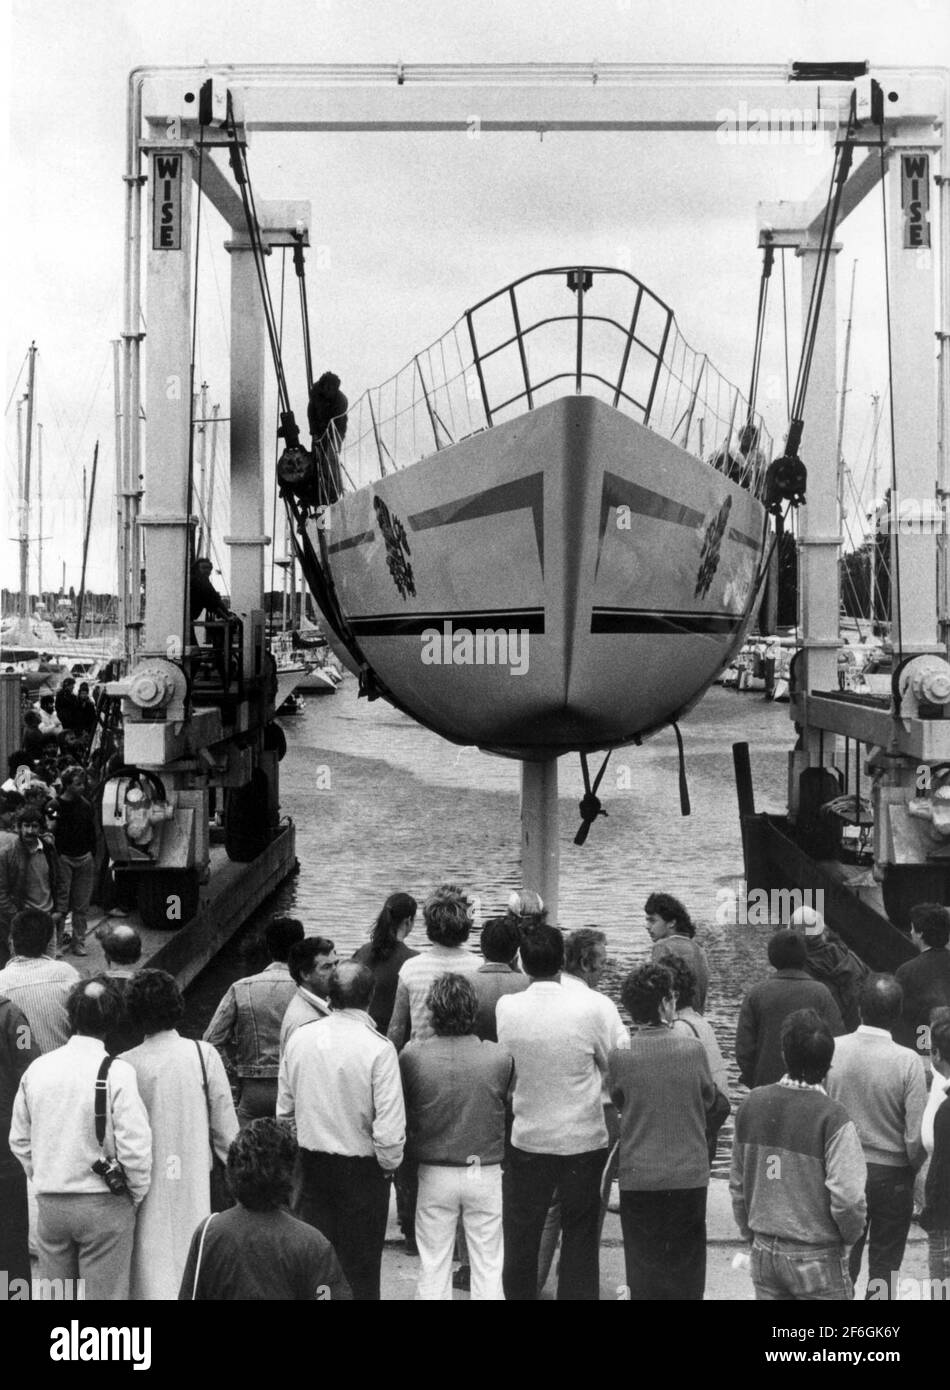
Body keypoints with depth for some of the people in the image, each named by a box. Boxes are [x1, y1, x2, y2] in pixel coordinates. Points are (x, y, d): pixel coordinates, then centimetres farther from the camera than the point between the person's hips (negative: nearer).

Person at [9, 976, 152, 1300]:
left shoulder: (37, 1069, -1)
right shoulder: (116, 1073, -15)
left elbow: (19, 1141, 8)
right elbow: (135, 1148, -17)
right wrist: (136, 1194, -1)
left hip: (49, 1203, 4)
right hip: (104, 1205, -4)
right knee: (104, 1295, 5)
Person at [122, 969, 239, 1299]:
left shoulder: (125, 1066, -12)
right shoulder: (203, 1055, -8)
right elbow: (224, 1124, -3)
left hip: (148, 1182, -1)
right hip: (195, 1179, 1)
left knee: (152, 1273, 7)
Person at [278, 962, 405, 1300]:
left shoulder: (300, 1038, -3)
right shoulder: (378, 1048, -18)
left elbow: (284, 1109, 6)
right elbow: (389, 1124, -19)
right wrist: (390, 1164, -2)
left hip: (311, 1162, 4)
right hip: (361, 1169, -4)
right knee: (360, 1264, 9)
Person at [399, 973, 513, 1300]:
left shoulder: (412, 1056, -14)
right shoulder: (500, 1058, -14)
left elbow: (401, 1112, 0)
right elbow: (508, 1108, -2)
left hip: (434, 1174, 0)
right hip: (486, 1172, 0)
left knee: (433, 1268, 12)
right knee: (488, 1267, 12)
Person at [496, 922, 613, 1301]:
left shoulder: (506, 1008, -13)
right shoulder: (586, 1009, -16)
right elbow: (609, 1064, -1)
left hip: (528, 1140, 1)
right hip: (584, 1139, -1)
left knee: (521, 1237, 16)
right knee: (580, 1236, 12)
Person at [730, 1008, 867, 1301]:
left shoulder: (752, 1105, -2)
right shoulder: (831, 1117, -18)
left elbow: (737, 1185, 6)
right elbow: (848, 1197, -20)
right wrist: (850, 1234, 0)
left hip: (763, 1252, 5)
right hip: (817, 1259, -5)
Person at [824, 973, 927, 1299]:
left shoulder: (832, 1050, -12)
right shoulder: (908, 1062, -18)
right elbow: (916, 1138, -16)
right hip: (892, 1173, -2)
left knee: (842, 1261, 19)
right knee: (885, 1263, 13)